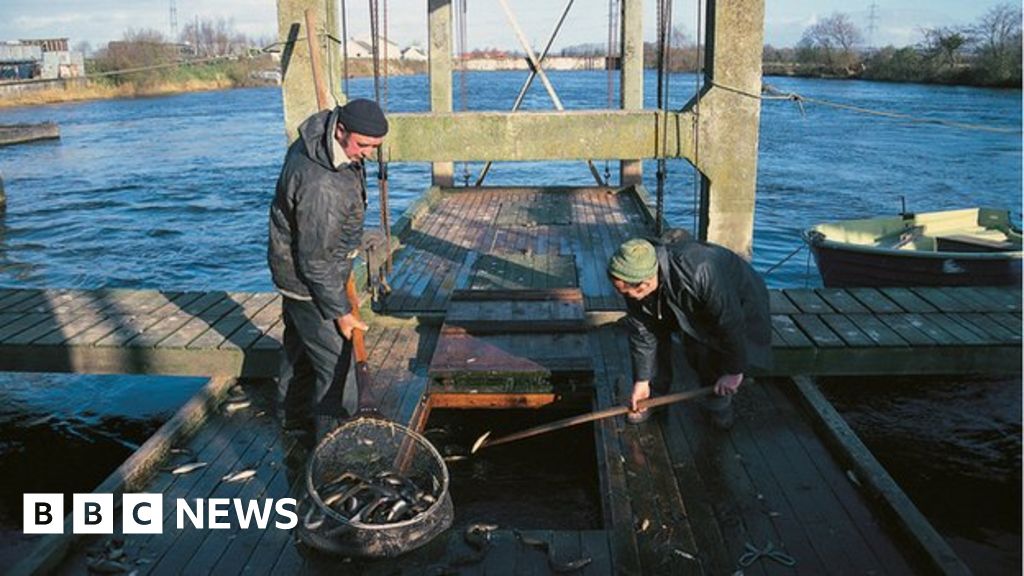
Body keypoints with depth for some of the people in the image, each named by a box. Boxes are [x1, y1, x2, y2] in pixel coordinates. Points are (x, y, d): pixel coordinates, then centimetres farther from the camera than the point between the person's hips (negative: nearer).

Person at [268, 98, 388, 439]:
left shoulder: (316, 142, -5)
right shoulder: (320, 186, -36)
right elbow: (315, 260, -29)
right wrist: (340, 312, -20)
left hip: (296, 268, 10)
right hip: (307, 280, -10)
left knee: (300, 346, 24)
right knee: (333, 357, -1)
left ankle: (293, 417, 43)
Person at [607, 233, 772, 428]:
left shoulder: (699, 273, -46)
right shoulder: (635, 285, -24)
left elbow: (731, 322, -34)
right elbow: (642, 332, -12)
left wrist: (734, 371, -24)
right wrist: (641, 380, -8)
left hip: (738, 305, -6)